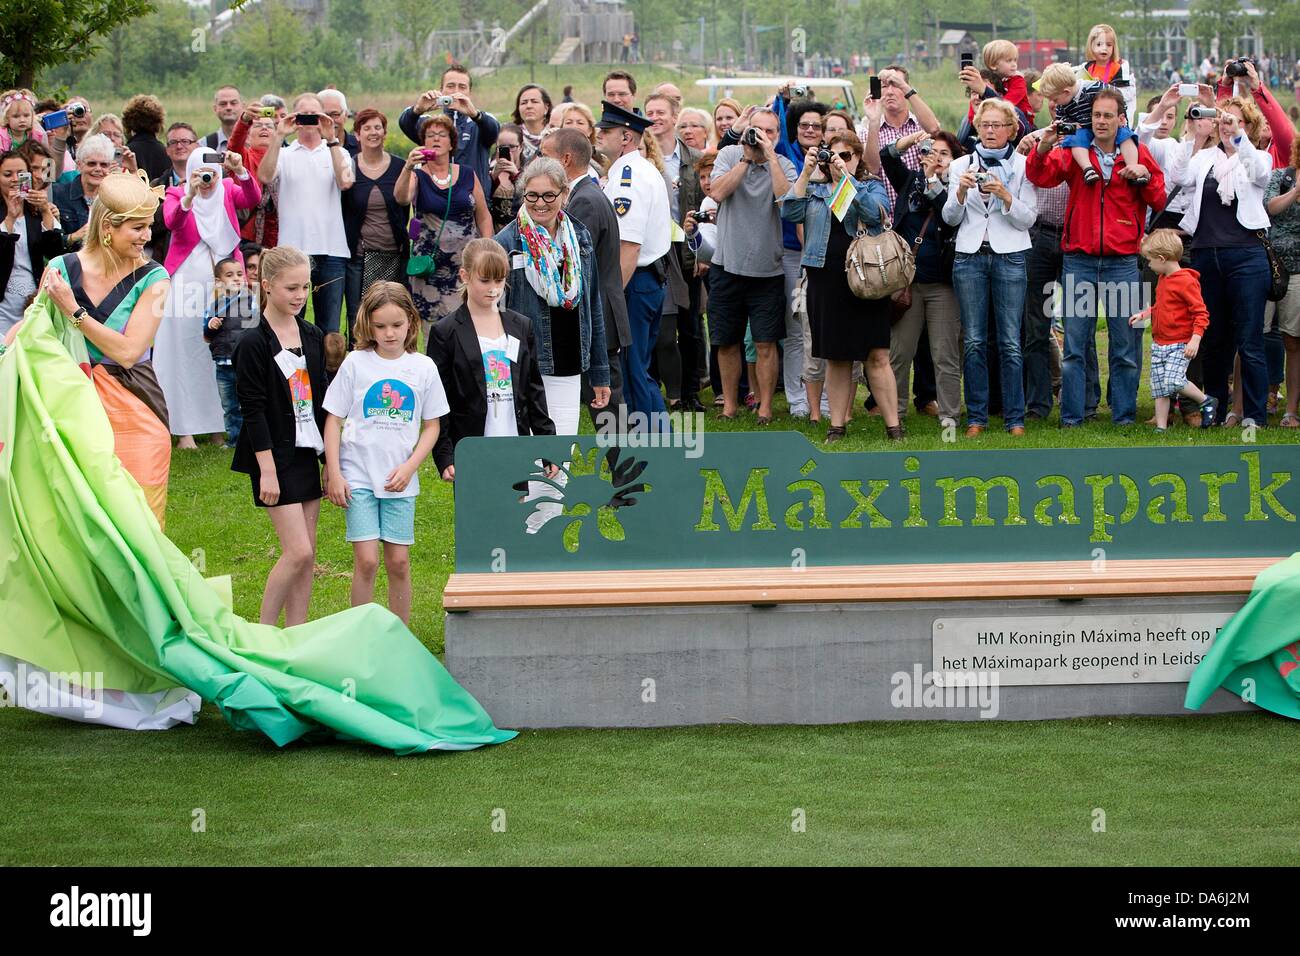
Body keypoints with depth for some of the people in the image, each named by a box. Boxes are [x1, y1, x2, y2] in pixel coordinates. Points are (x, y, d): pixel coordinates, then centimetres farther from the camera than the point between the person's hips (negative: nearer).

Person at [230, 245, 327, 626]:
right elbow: (253, 411, -12)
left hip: (308, 453, 7)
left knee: (306, 555, 6)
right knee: (298, 551, -12)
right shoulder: (253, 345, -9)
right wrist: (267, 469, -16)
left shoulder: (313, 337, 10)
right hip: (277, 456, -7)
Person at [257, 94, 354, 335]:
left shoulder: (337, 152, 11)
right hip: (291, 249, -1)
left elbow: (345, 182, -8)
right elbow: (264, 177, -9)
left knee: (329, 327, 5)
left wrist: (331, 140, -10)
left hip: (331, 250, 1)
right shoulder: (283, 154, 10)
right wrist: (279, 136, -11)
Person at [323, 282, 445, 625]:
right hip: (359, 476, -2)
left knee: (399, 562, 4)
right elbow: (333, 419, 0)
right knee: (366, 561, -7)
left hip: (400, 480, 2)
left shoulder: (423, 367, 2)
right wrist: (334, 474, -6)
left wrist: (409, 467, -6)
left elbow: (431, 426, 8)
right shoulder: (356, 363, -2)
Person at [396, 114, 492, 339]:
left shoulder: (467, 175, 9)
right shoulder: (417, 175, 4)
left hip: (466, 264, 1)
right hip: (429, 262, -1)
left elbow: (484, 217, 12)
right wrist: (408, 168, -35)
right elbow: (401, 197, -18)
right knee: (433, 331, -4)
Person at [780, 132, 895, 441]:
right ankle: (837, 424, 13)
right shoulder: (814, 190, 14)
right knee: (836, 358, 6)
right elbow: (790, 212, -3)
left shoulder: (872, 187, 9)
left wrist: (845, 176, -13)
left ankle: (893, 424, -2)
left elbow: (875, 211, -12)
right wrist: (806, 172, -7)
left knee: (877, 356, -5)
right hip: (826, 281, 2)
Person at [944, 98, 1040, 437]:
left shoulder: (1022, 165, 4)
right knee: (974, 341, 2)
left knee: (1010, 342, -3)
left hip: (1009, 256, -2)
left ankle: (1015, 418, 1)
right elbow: (950, 218, 6)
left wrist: (1005, 195, -17)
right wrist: (961, 191, -12)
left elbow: (1028, 218, -1)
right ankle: (976, 417, 7)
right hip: (969, 256, 2)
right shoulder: (961, 165, 11)